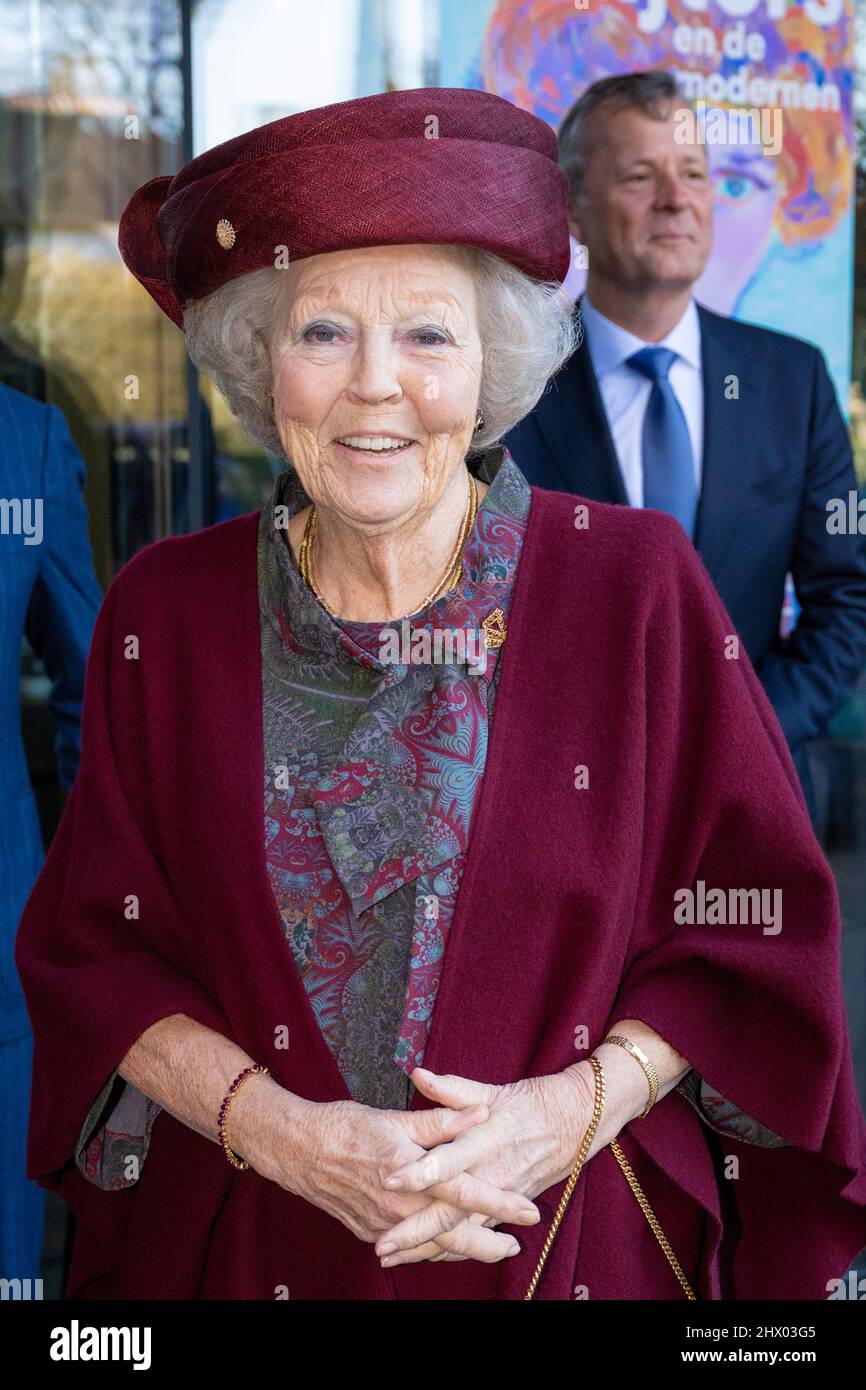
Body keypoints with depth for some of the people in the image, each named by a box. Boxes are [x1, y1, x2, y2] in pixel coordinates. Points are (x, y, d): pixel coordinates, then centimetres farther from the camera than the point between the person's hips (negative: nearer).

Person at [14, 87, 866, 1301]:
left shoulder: (636, 587, -8)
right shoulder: (164, 615, -4)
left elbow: (753, 928, -3)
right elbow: (92, 955, -1)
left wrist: (583, 1103, -18)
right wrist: (282, 1133, -16)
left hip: (583, 1245, -1)